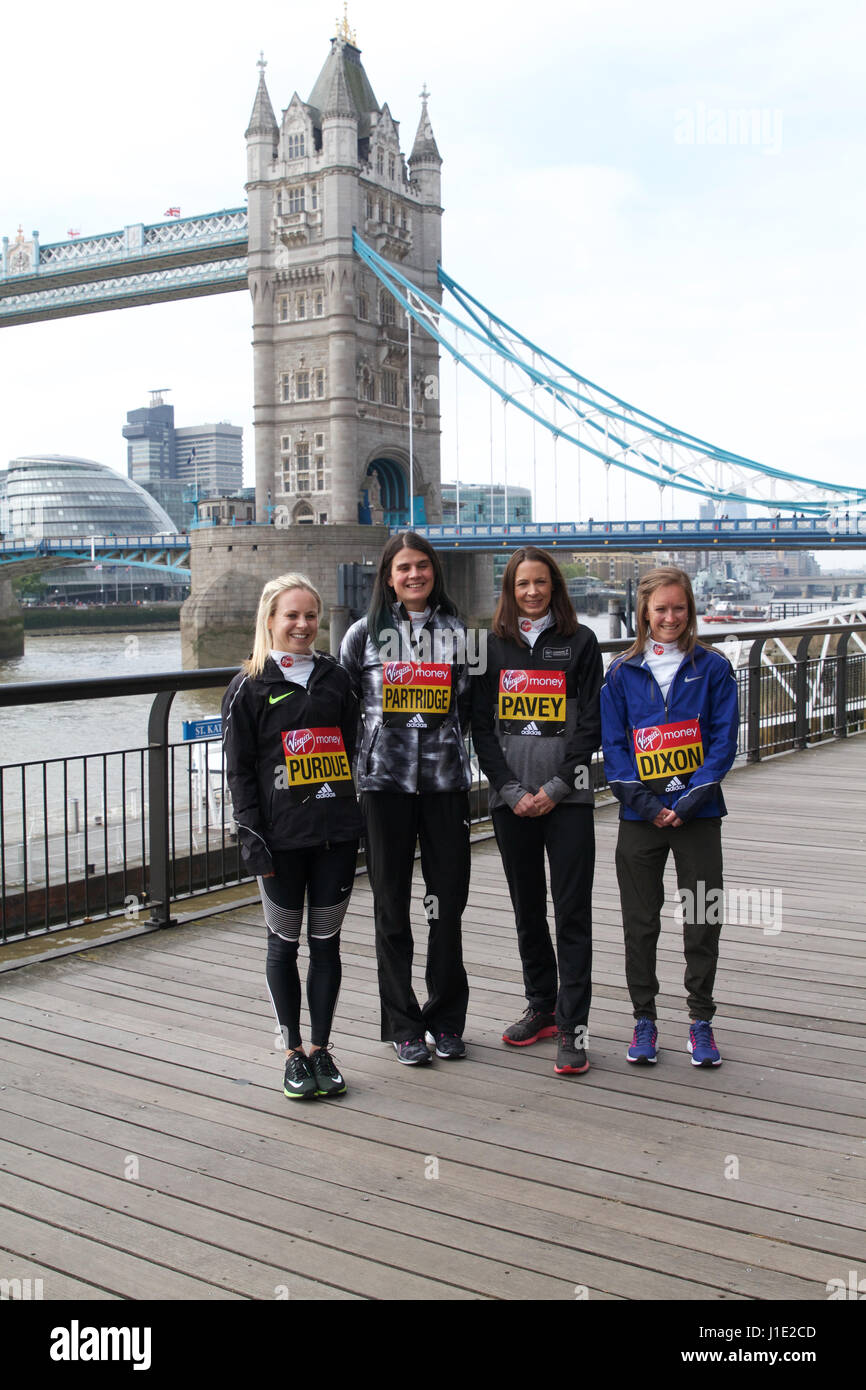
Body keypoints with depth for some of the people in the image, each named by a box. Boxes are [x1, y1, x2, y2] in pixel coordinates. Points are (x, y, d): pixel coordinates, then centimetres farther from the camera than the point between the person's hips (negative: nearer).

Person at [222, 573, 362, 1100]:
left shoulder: (335, 677, 9)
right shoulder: (249, 688, 0)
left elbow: (354, 749, 11)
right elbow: (240, 770, -2)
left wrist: (361, 819, 4)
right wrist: (253, 837, -10)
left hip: (337, 833, 3)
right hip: (281, 838, -2)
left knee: (327, 942, 8)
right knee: (285, 943, 7)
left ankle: (322, 1048, 20)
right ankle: (294, 1052, 19)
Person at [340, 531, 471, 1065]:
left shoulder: (456, 631, 8)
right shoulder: (365, 633, 4)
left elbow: (468, 705, 13)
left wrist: (448, 745, 4)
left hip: (446, 780, 1)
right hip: (385, 782, -1)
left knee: (448, 903, 4)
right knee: (392, 906, 4)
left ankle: (447, 1020, 20)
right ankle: (403, 1026, 16)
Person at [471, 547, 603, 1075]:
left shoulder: (580, 641, 3)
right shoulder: (494, 647, 9)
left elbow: (591, 724, -2)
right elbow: (482, 726, 5)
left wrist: (555, 787, -10)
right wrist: (511, 790, -6)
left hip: (567, 796, -3)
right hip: (510, 798, 3)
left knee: (572, 911, -4)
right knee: (528, 908, 11)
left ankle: (573, 1027, 0)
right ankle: (542, 1008, 26)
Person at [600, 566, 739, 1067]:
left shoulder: (713, 668, 0)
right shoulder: (623, 673, 3)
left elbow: (724, 741, -3)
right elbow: (612, 745, 1)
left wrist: (686, 802, -13)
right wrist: (646, 803, -11)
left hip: (698, 814, -1)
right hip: (640, 817, 1)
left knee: (704, 920, 4)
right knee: (641, 923, 7)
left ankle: (701, 1021, 19)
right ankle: (644, 1019, 21)